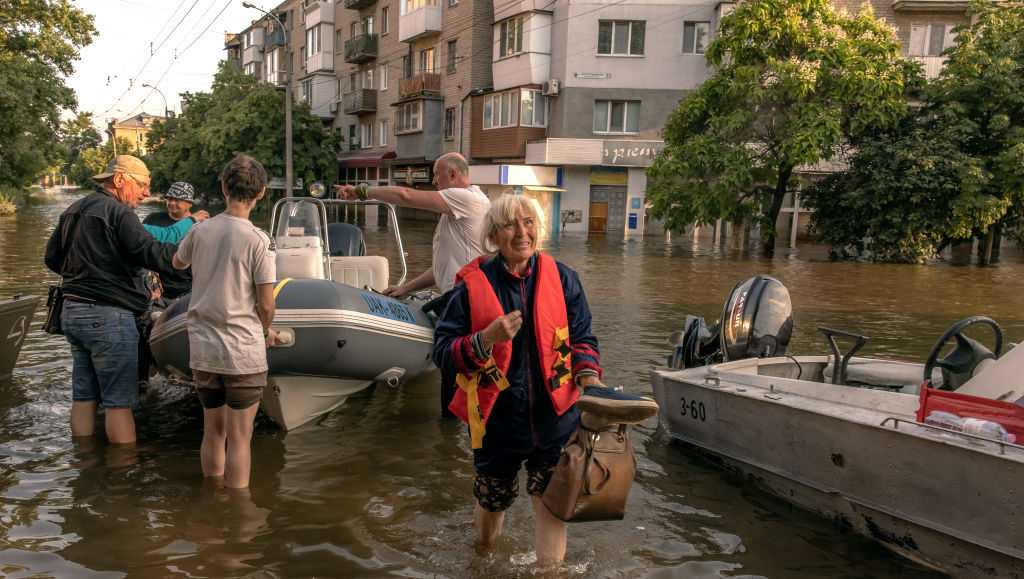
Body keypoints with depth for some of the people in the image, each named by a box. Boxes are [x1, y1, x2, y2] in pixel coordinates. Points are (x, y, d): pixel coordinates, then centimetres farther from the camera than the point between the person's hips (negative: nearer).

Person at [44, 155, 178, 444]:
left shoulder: (74, 210, 16)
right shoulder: (119, 213, -13)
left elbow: (53, 258, 23)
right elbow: (150, 253, -24)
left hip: (72, 312, 9)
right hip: (108, 316, -9)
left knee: (83, 397, 14)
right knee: (119, 401, -4)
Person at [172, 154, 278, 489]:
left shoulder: (200, 231, 1)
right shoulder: (257, 240, -13)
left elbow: (178, 263, 23)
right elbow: (266, 304, -11)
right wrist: (266, 332, 9)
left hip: (202, 350, 5)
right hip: (242, 351, -5)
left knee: (212, 433, 18)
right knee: (239, 439, 4)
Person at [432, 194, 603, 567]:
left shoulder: (561, 278, -4)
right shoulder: (474, 283, -9)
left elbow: (581, 339, 3)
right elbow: (442, 350, -9)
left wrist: (588, 376, -15)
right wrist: (487, 338, -24)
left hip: (554, 415, 0)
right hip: (497, 417, 0)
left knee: (551, 498, -5)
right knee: (492, 501, 21)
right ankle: (484, 548, 55)